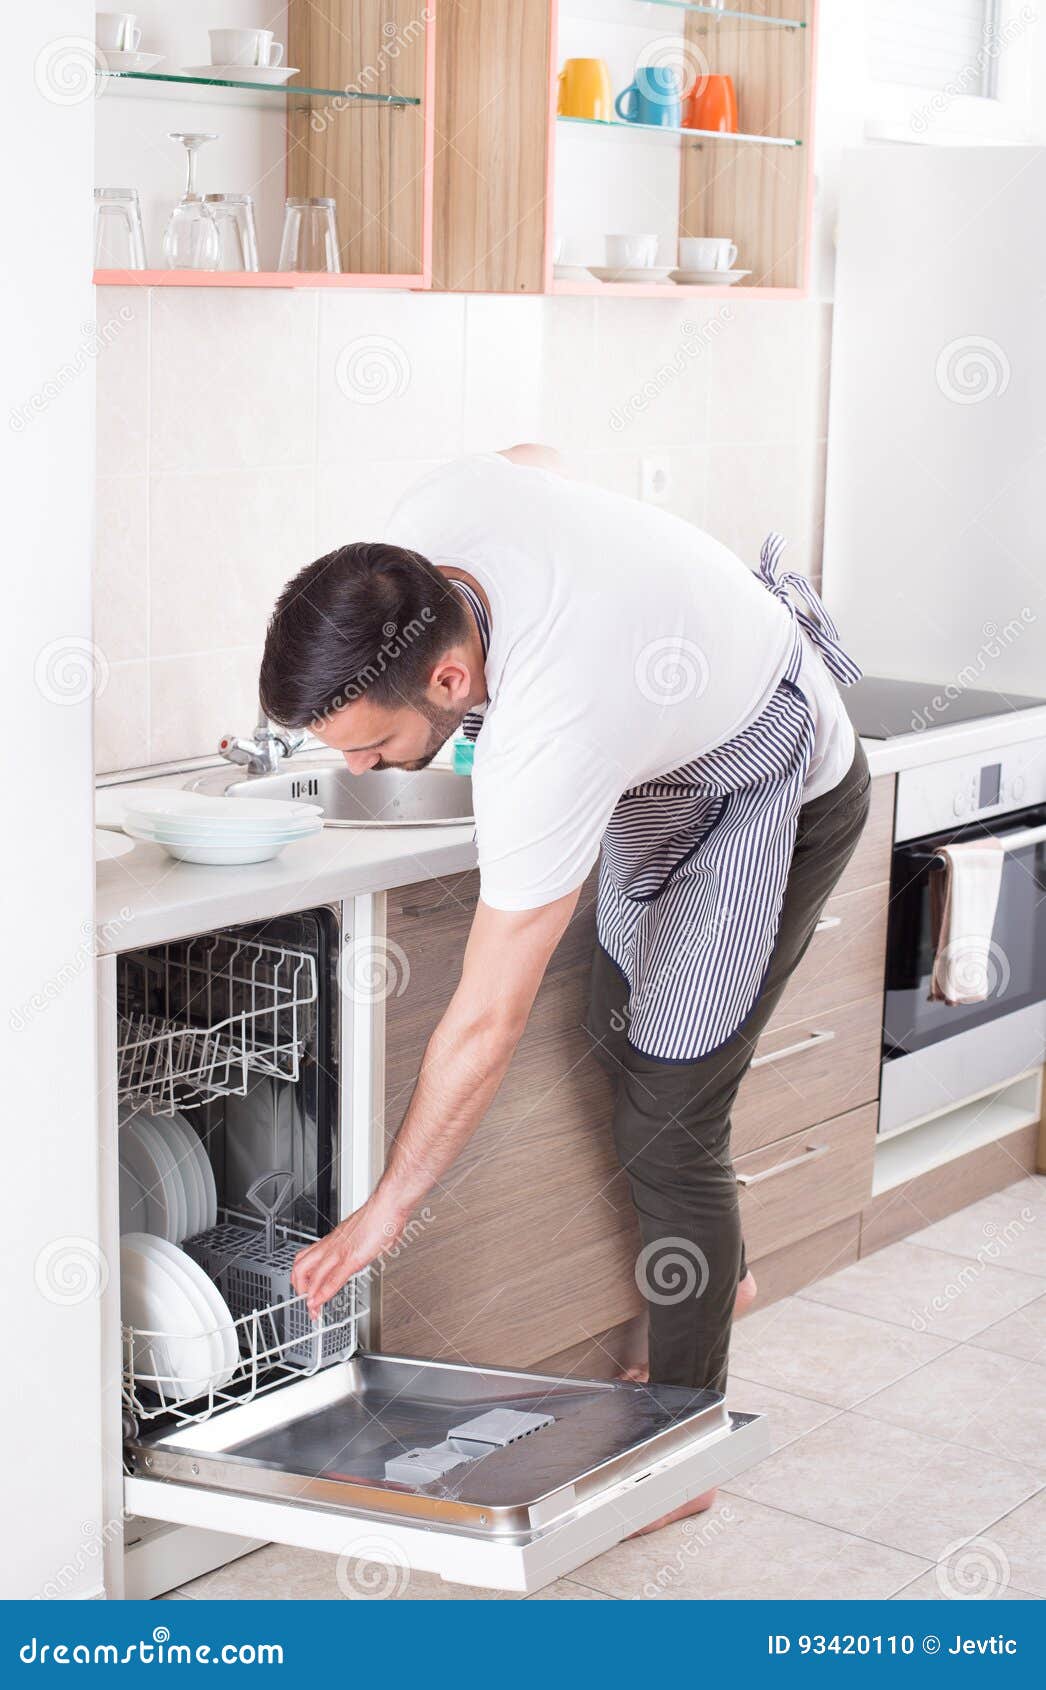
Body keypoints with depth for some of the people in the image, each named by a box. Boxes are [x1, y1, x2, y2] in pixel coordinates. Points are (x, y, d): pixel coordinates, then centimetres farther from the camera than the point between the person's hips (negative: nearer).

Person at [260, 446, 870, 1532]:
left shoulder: (550, 744, -44)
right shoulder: (430, 517, -25)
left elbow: (484, 1027, -35)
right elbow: (533, 454, 3)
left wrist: (386, 1212, -24)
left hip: (779, 799, -9)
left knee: (663, 1111, -8)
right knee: (620, 1033, 20)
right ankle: (716, 1274, 42)